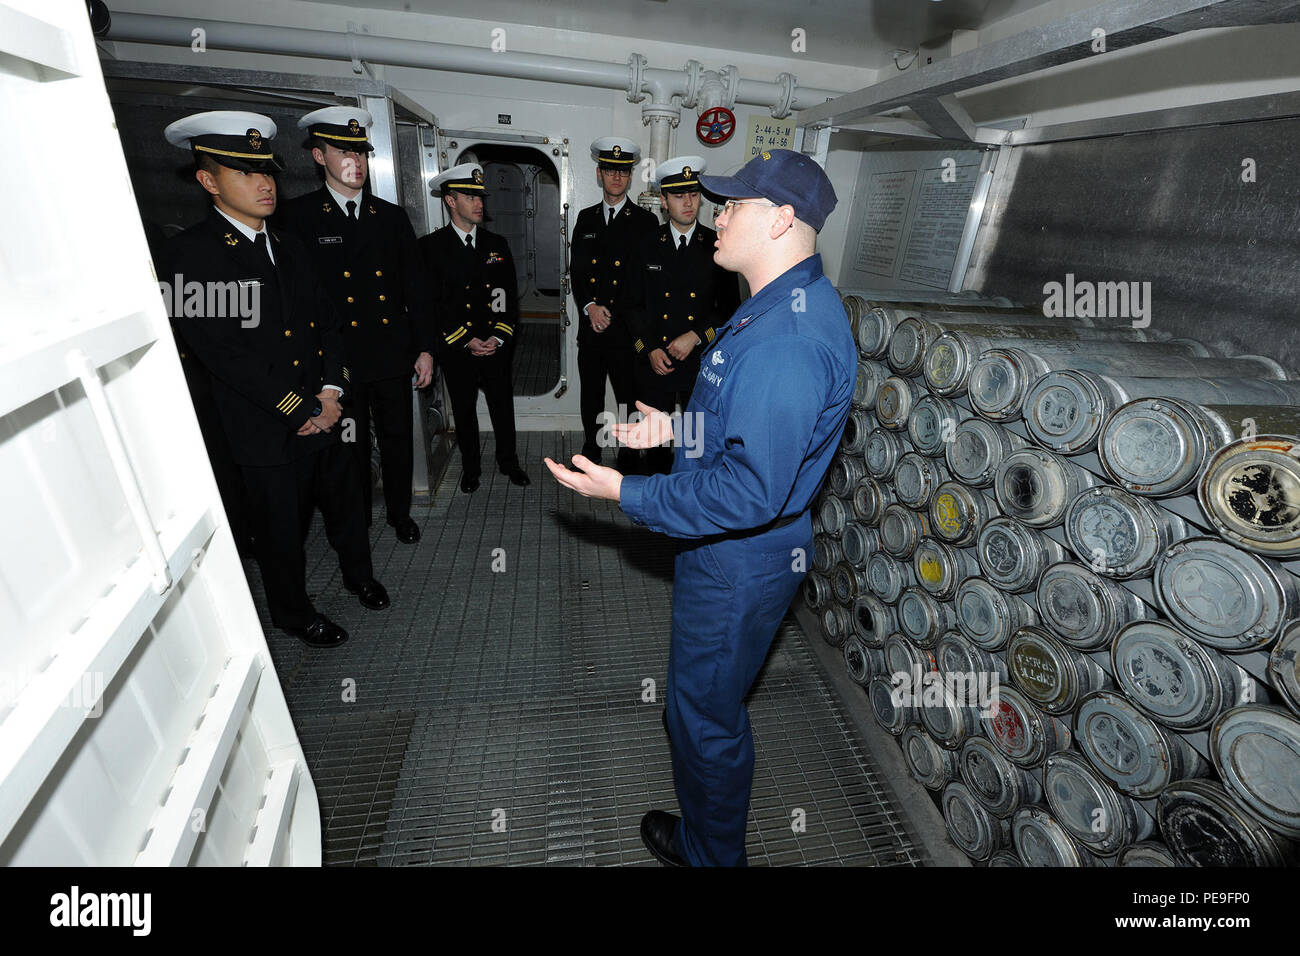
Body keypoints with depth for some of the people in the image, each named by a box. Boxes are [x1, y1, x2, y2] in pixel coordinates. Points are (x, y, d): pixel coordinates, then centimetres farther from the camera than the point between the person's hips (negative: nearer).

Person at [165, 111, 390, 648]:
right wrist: (304, 410, -17)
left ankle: (359, 575, 46)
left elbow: (328, 322, 9)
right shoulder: (193, 253, -11)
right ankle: (294, 613, 35)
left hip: (326, 414, 6)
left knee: (346, 506, 21)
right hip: (269, 432, -6)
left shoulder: (288, 247, 10)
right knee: (282, 531, 12)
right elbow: (224, 354, -18)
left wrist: (331, 391, -6)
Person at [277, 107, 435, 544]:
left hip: (393, 356, 3)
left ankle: (400, 513, 31)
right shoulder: (296, 217, -1)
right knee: (350, 447, 8)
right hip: (338, 360, -2)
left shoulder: (392, 216, 9)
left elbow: (416, 287, 9)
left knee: (398, 439, 11)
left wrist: (425, 348, 4)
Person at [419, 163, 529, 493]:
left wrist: (498, 337, -7)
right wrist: (467, 340, -12)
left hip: (496, 346, 2)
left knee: (503, 407, 10)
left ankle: (509, 462, 29)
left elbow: (510, 296, 5)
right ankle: (470, 468, 27)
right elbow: (432, 302, -6)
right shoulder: (430, 247, -2)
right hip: (456, 350, -2)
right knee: (464, 411, 10)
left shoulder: (497, 243, 8)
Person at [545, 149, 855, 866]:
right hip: (730, 551, 11)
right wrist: (673, 425, 5)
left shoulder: (787, 338, -29)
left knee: (705, 714, 14)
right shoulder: (786, 301, 7)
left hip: (738, 562, -11)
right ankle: (705, 830, 58)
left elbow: (751, 491, -32)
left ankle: (710, 855, 45)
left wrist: (628, 494, -24)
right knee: (710, 703, 29)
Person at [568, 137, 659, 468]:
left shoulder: (646, 222, 1)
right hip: (590, 329, 4)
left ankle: (628, 456, 21)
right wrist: (589, 307, -8)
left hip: (627, 332, -4)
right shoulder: (585, 219, 13)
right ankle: (591, 449, 32)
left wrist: (612, 315, -9)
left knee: (629, 400, 5)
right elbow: (576, 270, 10)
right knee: (590, 396, 14)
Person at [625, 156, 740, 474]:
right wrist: (649, 349, -6)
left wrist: (696, 336, -13)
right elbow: (634, 304, 6)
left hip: (701, 364, -1)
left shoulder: (717, 246, 0)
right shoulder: (647, 245, 4)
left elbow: (731, 308, 1)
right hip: (654, 364, 1)